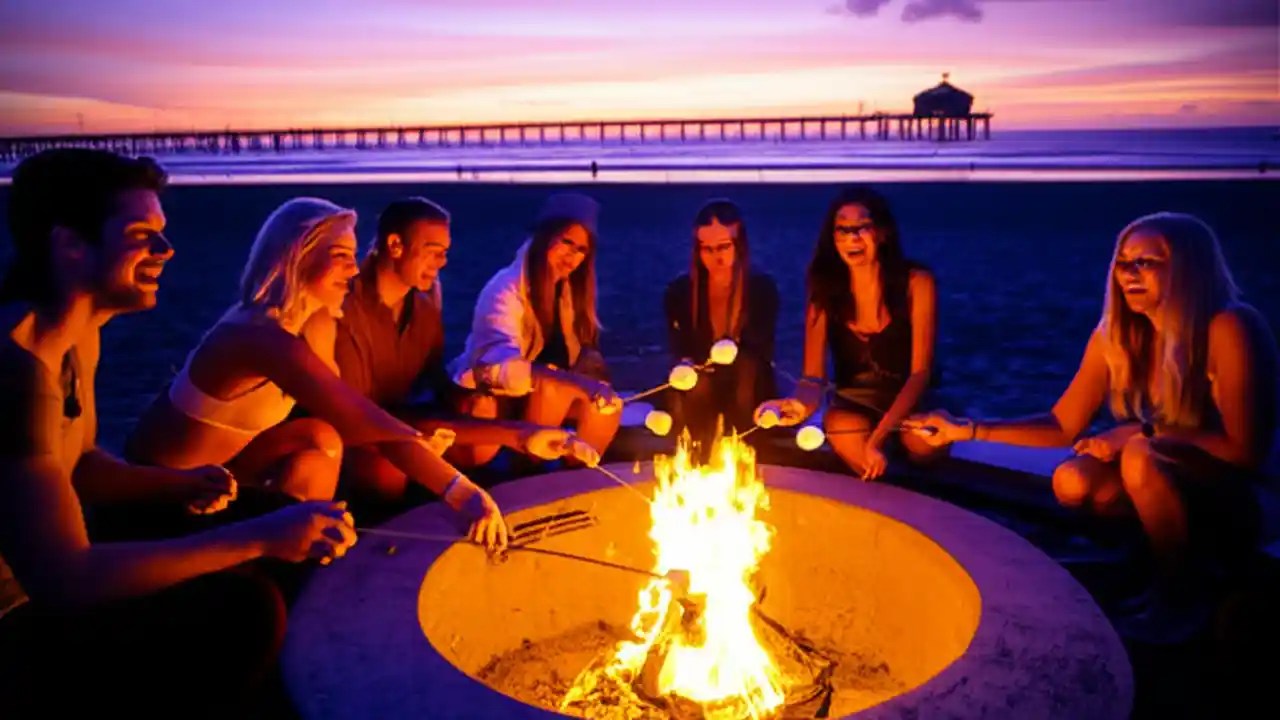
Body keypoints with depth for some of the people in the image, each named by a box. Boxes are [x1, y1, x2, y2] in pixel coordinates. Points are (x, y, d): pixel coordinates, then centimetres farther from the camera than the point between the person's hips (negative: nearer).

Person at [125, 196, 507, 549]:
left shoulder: (310, 325, -5)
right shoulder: (265, 335, -33)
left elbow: (351, 420, -6)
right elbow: (365, 424, -40)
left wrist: (416, 439, -21)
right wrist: (464, 493, -43)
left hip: (217, 464, 7)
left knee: (322, 439, -14)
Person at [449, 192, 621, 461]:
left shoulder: (570, 288, 2)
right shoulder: (506, 288, -21)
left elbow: (586, 348, 6)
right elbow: (500, 366, -36)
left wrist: (592, 369, -20)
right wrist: (576, 383, -48)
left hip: (551, 392, 6)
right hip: (489, 398, -6)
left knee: (607, 403, -17)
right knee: (552, 389, -33)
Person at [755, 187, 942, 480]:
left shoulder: (916, 282, -14)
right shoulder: (825, 289, -9)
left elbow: (921, 371, -16)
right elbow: (813, 376, -14)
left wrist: (880, 435, -31)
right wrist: (802, 404, -41)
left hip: (911, 399, 1)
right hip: (855, 402, 0)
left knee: (924, 442, -31)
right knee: (841, 429, -34)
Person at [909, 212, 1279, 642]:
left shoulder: (1228, 329, -21)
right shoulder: (1116, 334, -4)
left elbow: (1245, 450, -22)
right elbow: (1064, 427, -3)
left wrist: (1143, 435, -26)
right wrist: (966, 430, -11)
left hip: (1237, 503, -5)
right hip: (1167, 494, 5)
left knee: (1140, 459, -32)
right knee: (1073, 482, -20)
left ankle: (1181, 602, -10)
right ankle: (1178, 555, 5)